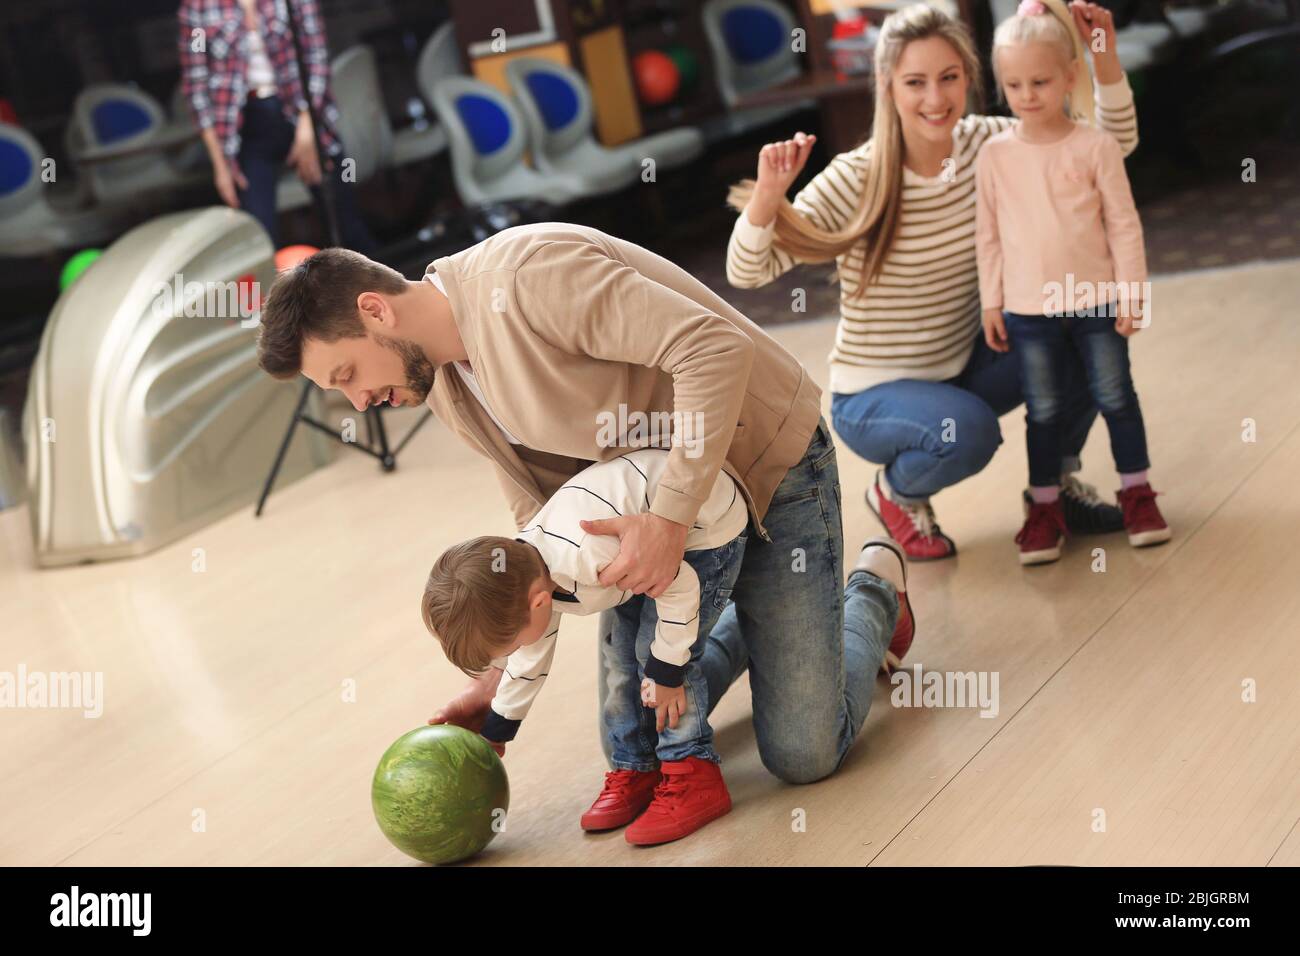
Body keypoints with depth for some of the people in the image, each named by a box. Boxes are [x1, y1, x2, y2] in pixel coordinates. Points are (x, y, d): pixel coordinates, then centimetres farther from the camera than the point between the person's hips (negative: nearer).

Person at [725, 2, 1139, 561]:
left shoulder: (987, 146, -8)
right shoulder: (856, 181, -21)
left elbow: (1113, 144, -6)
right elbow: (746, 273, -25)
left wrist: (1103, 54, -21)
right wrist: (768, 195, -43)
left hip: (963, 369, 5)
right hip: (874, 396, -5)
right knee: (966, 431, -36)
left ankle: (1057, 480, 9)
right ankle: (896, 492, 1)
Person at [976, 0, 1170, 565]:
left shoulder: (1094, 146, -7)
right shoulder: (995, 154, -3)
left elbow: (1123, 223, -3)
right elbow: (988, 235, 3)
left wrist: (1131, 294, -5)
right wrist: (991, 304, 3)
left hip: (1096, 301, -1)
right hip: (1028, 309, 1)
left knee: (1115, 397, 8)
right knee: (1043, 411, 8)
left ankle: (1136, 491, 23)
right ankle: (1045, 506, 19)